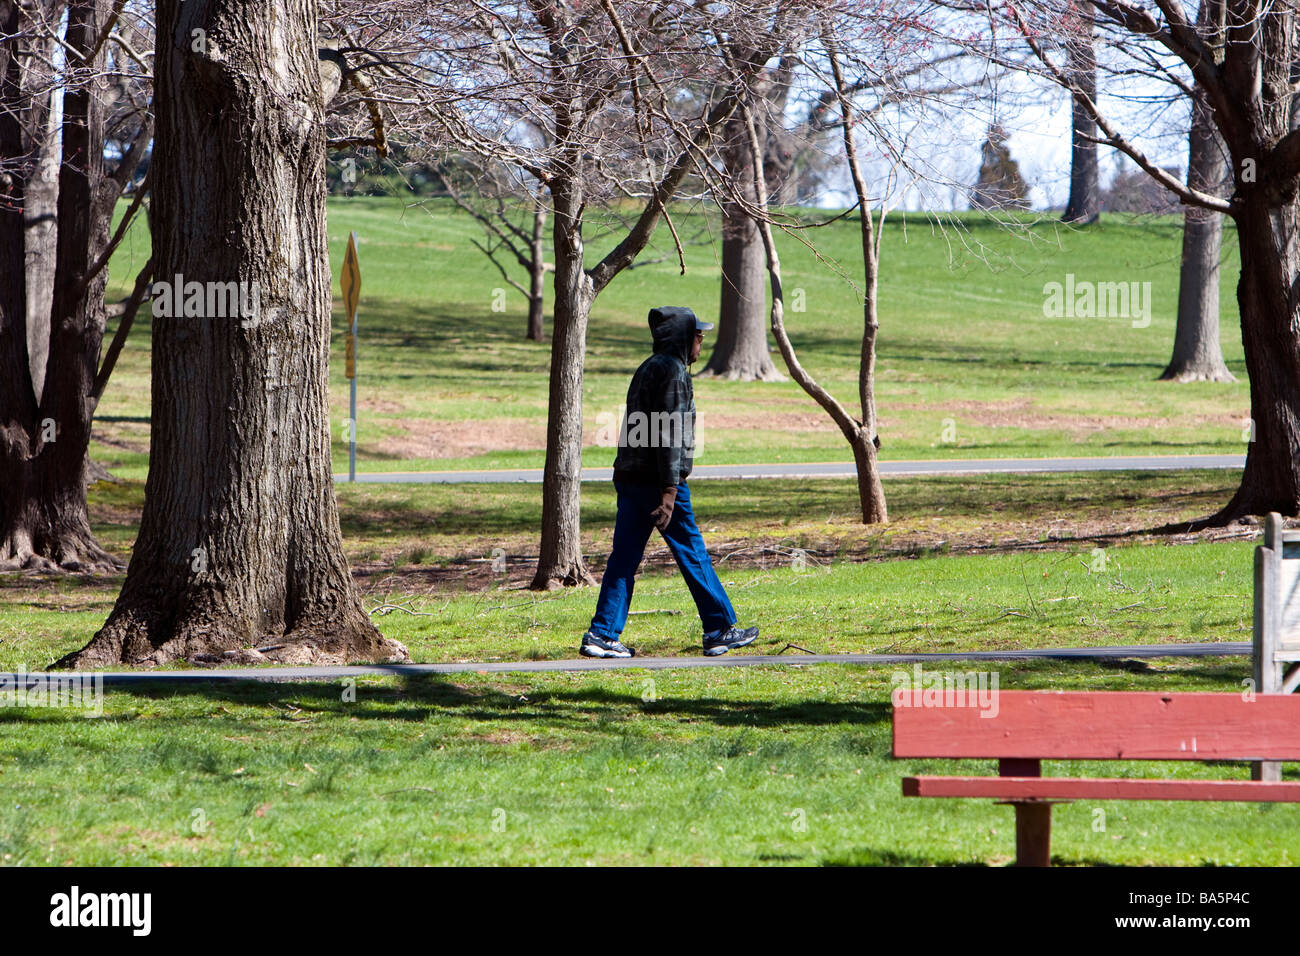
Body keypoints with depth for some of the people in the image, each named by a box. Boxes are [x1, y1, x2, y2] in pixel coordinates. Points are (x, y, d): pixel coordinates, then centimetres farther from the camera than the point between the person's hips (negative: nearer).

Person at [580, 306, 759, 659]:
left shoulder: (647, 369, 17)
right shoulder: (672, 370, -12)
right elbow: (669, 433, -18)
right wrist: (669, 491, -21)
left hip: (629, 477, 9)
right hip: (657, 480, -9)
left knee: (624, 556, 6)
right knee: (692, 554, 1)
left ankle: (602, 634, 0)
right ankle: (719, 629, 9)